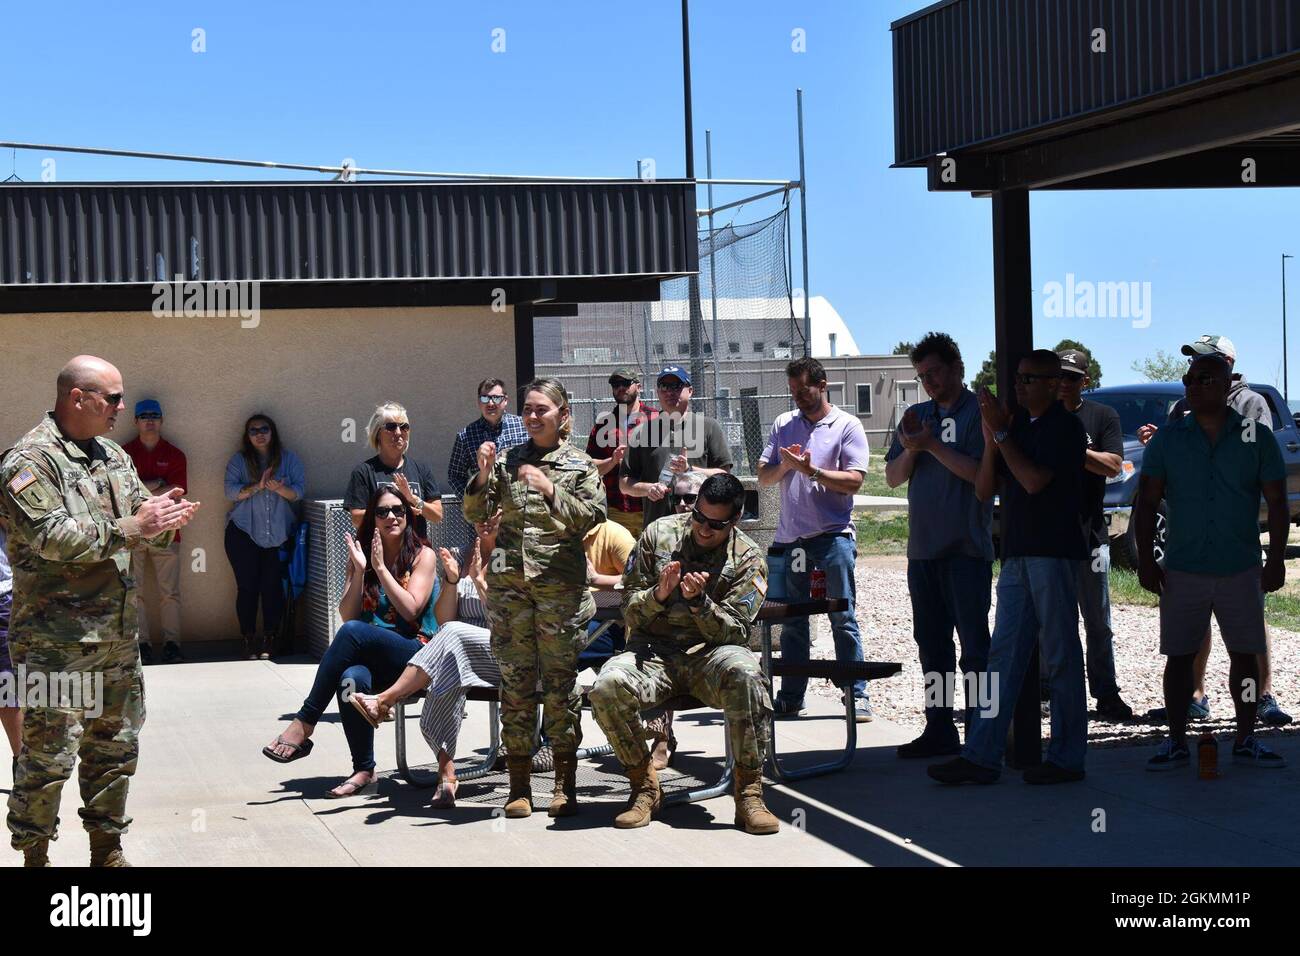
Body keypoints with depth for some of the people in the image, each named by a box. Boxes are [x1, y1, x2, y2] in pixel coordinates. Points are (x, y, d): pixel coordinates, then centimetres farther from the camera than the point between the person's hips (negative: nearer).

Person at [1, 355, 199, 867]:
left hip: (117, 633, 8)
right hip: (56, 638, -8)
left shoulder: (113, 456, 15)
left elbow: (139, 514, 19)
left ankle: (107, 848, 27)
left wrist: (162, 517, -5)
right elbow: (51, 537, -22)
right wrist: (130, 527, -19)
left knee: (116, 744, 15)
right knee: (49, 753, -3)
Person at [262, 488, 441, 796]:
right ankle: (364, 770, -24)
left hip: (416, 653, -3)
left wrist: (380, 567, -10)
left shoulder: (422, 555, 3)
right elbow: (347, 614, 6)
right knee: (352, 678, -35)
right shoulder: (362, 554, 13)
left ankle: (304, 723, -29)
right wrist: (359, 571, -7)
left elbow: (410, 610, -9)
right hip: (371, 659, 3)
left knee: (352, 631, -33)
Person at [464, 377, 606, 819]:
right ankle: (519, 785, 6)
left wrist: (551, 489, -16)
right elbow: (476, 515, 11)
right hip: (509, 582, 2)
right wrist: (483, 476, -5)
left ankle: (565, 784, 5)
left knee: (561, 679, -1)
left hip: (560, 583, -2)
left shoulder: (581, 465, 7)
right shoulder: (507, 461, 14)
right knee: (515, 679, 1)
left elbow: (593, 516, -5)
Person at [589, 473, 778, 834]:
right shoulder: (659, 534, 5)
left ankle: (749, 792, -27)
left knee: (745, 674, -38)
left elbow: (733, 631, -5)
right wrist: (658, 594, -15)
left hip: (711, 653, -1)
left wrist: (700, 600, -21)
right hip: (654, 649, 1)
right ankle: (644, 784, -9)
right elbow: (630, 612, 6)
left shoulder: (749, 559, 2)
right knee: (606, 688, -32)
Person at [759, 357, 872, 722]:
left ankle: (856, 694, -1)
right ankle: (790, 697, 16)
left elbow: (854, 481, -9)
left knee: (843, 618, -4)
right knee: (792, 622, 9)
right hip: (790, 537, 5)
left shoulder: (847, 426, 1)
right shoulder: (783, 424, 15)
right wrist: (784, 465, -6)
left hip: (832, 536, -5)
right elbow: (763, 476, 14)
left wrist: (811, 471, -16)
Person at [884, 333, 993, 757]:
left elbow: (981, 472, -18)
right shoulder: (917, 416, 15)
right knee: (931, 643, 10)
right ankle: (939, 730, 16)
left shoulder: (979, 413, -6)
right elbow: (892, 477, 13)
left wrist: (932, 446, -16)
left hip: (966, 548, -7)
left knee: (973, 645, -4)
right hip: (923, 547, 7)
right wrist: (910, 451, -6)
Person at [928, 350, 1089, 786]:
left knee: (1060, 656, -2)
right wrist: (991, 438, -1)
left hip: (1053, 553, -8)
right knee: (1003, 655, 4)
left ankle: (1067, 758, 5)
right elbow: (984, 489, 12)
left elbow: (1034, 480, -19)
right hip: (1017, 553, 8)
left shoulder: (1065, 427, -6)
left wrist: (1000, 432, -12)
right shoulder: (1017, 426, 16)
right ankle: (982, 756, 4)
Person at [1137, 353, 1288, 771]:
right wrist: (1145, 560, -3)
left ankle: (1246, 741, 14)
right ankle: (1176, 742, 9)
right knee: (1179, 657, 2)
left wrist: (1276, 559, -2)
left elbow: (1277, 503, 4)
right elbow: (1147, 503, 4)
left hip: (1241, 570, 0)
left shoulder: (1257, 437, 2)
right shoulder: (1167, 439, 3)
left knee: (1245, 655, 4)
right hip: (1182, 570, 0)